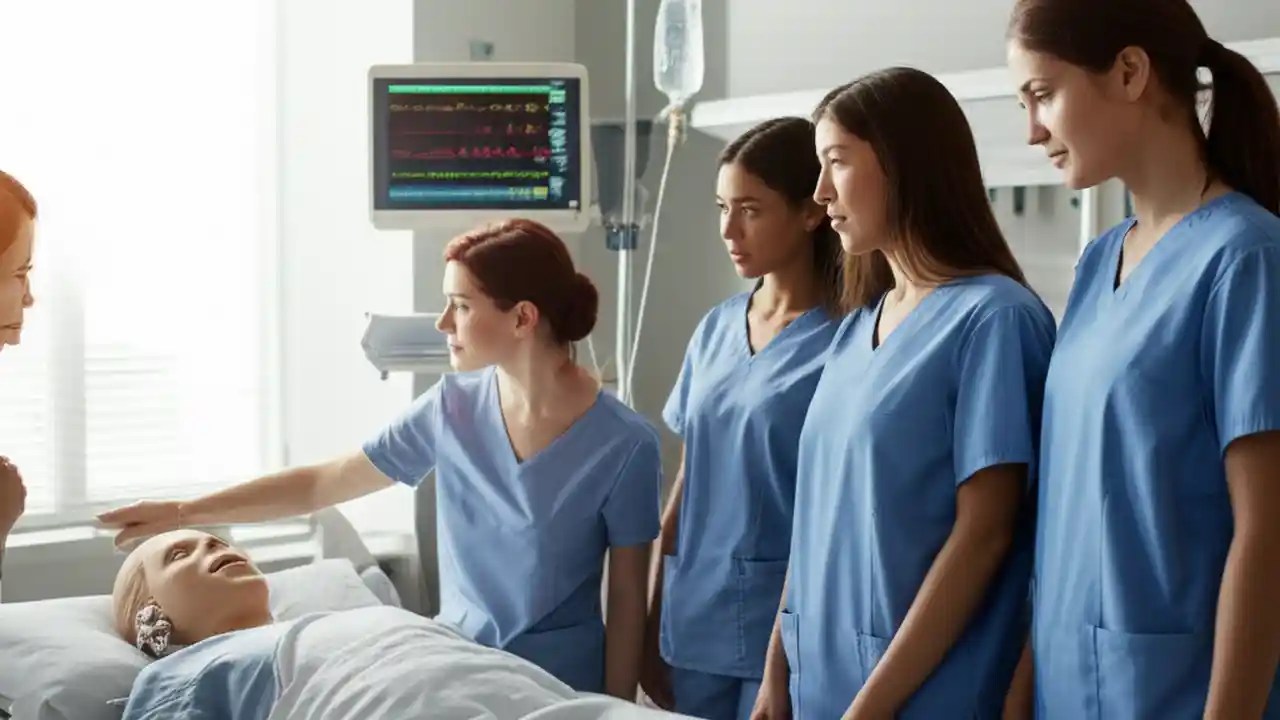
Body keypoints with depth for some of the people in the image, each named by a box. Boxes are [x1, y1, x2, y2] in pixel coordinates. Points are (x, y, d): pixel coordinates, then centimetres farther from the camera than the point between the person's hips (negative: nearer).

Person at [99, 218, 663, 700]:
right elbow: (320, 485, 4)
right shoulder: (451, 408, -4)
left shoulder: (623, 445, -15)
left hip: (560, 690, -3)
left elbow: (628, 598, -8)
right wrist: (185, 513, 4)